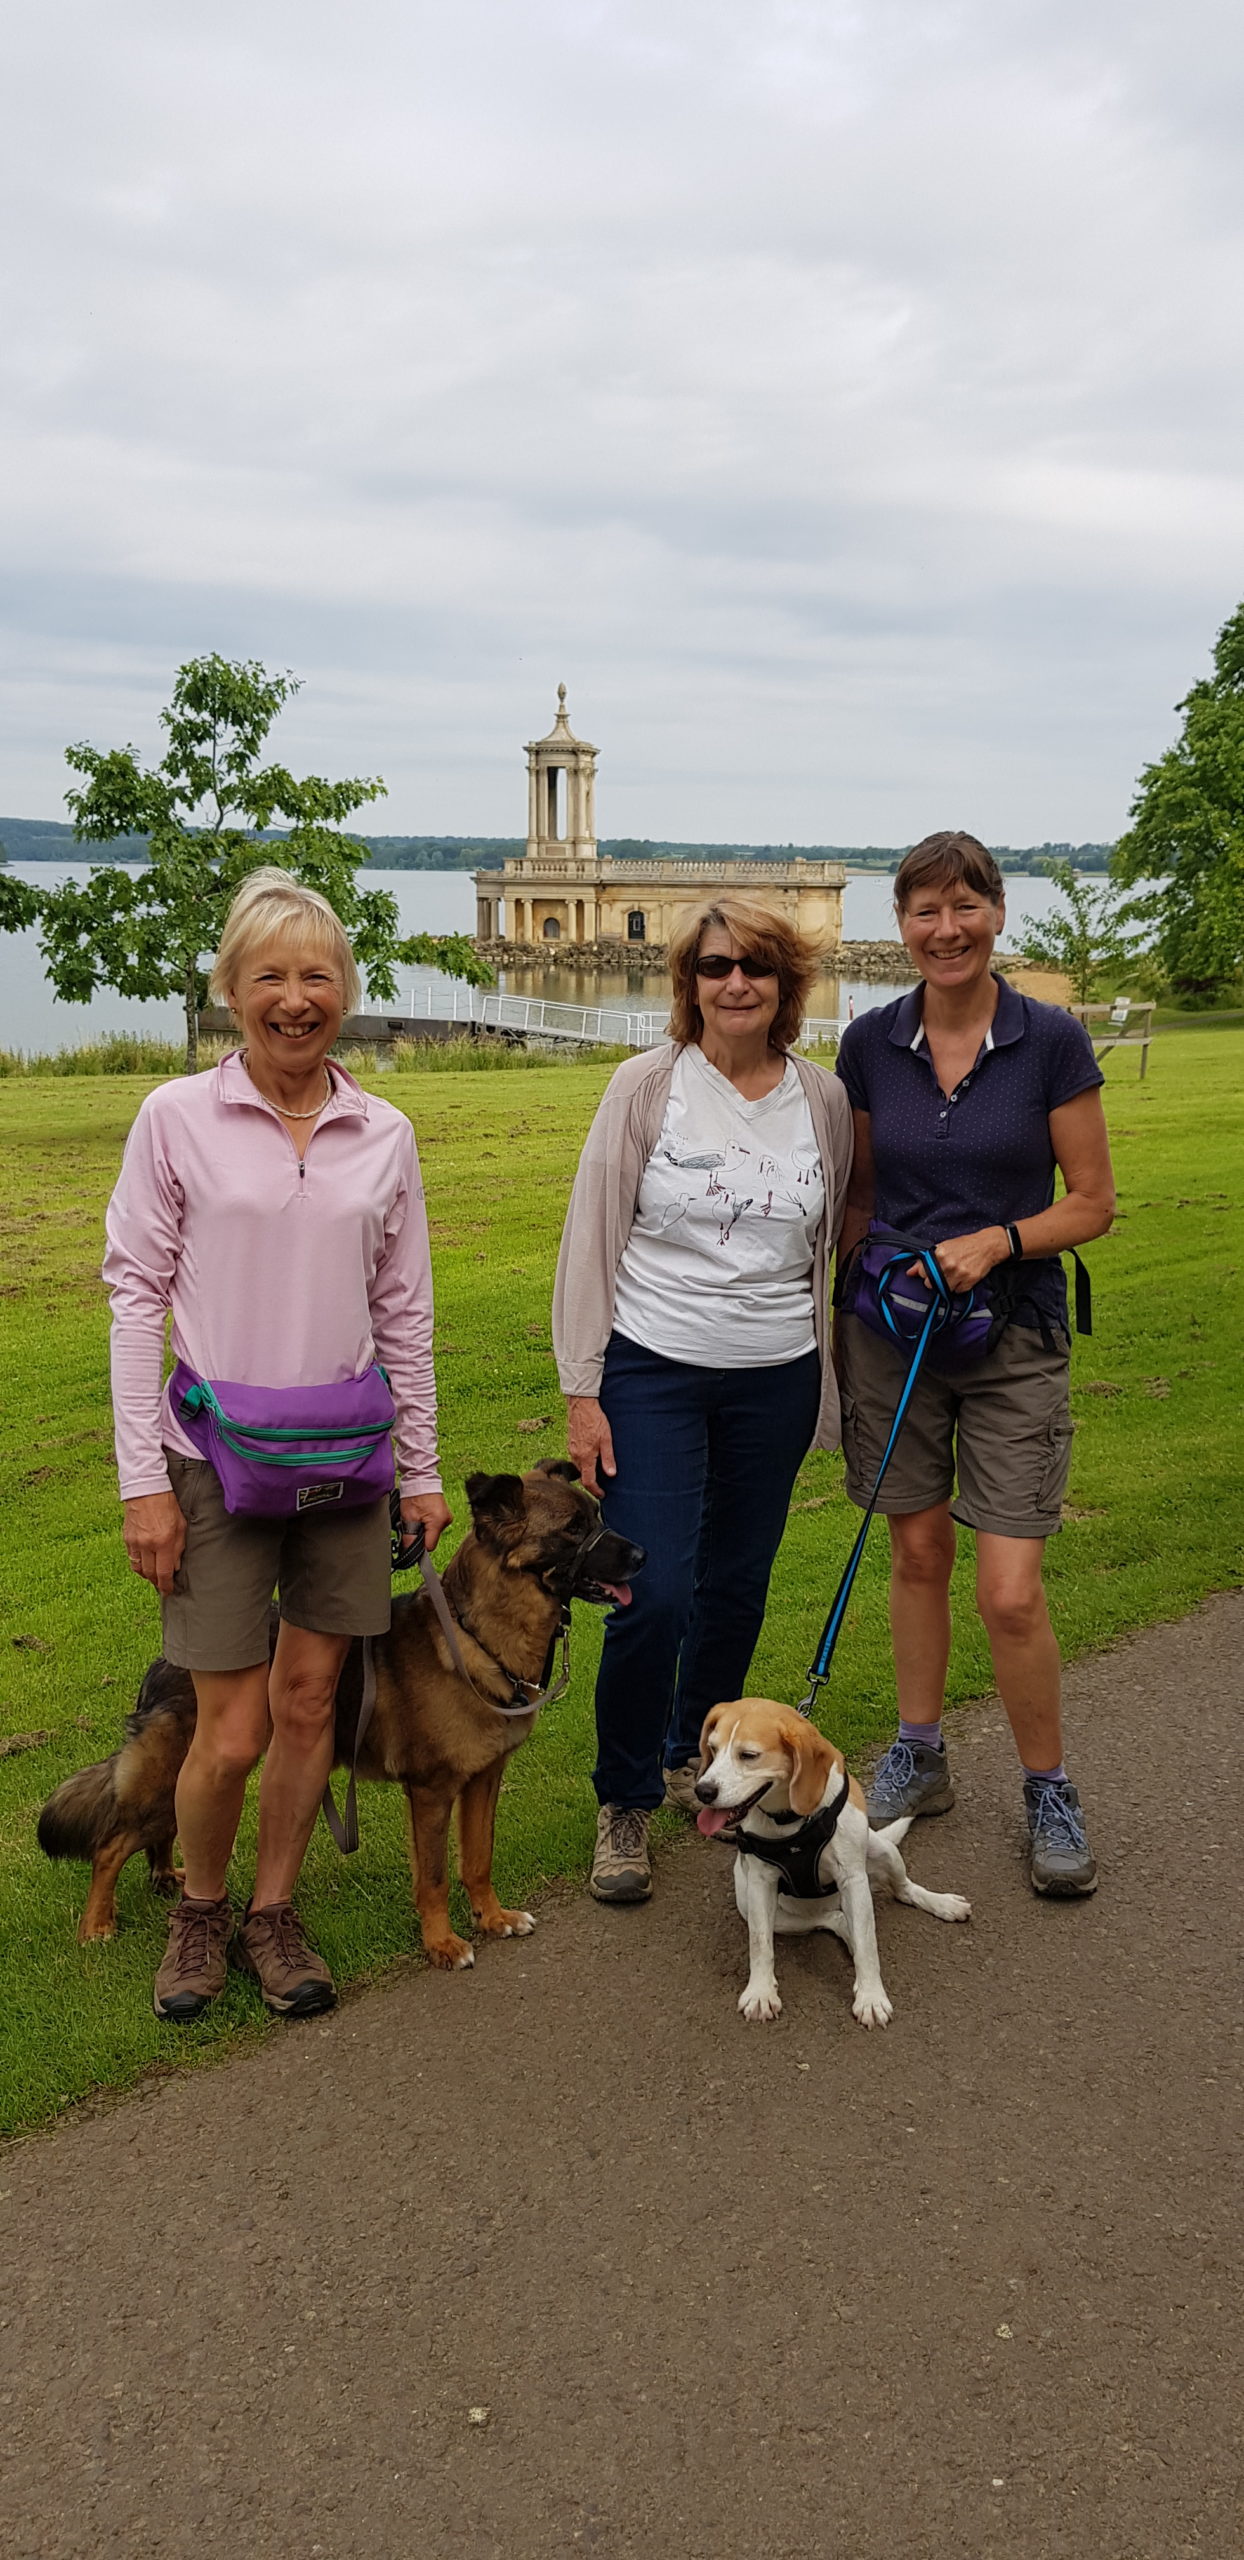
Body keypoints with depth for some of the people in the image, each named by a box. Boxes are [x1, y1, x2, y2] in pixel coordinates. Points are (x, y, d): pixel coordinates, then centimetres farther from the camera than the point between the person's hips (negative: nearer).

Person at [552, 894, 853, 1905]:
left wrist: (831, 1392, 12)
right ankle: (626, 1803, 13)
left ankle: (693, 1756, 37)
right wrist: (582, 1390, -8)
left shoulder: (825, 1100, 3)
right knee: (654, 1595, -9)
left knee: (737, 1586, 12)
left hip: (776, 1381, 3)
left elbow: (836, 1247, 12)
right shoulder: (648, 1085, -6)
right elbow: (591, 1241, -5)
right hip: (652, 1373, -3)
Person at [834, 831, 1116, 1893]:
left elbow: (1093, 1202, -3)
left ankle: (1049, 1790, 17)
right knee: (917, 1553, 14)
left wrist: (997, 1240, -18)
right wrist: (846, 1313, 9)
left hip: (1012, 1338, -3)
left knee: (1010, 1593, -5)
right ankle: (920, 1755, 32)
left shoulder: (1052, 1040, -8)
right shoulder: (871, 1043, 0)